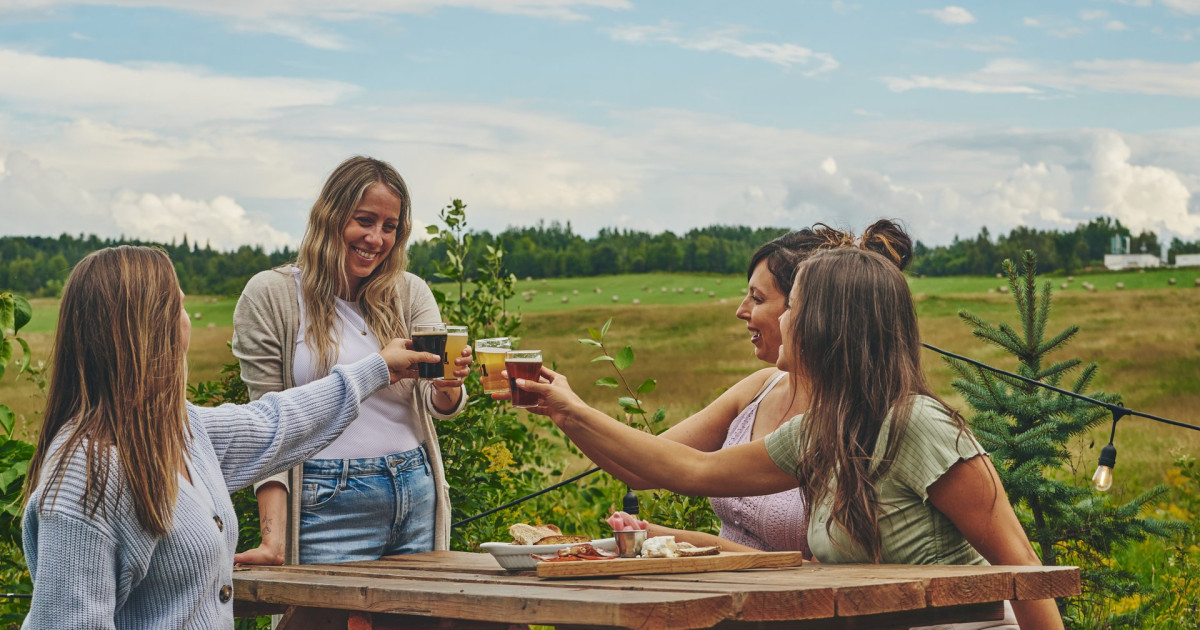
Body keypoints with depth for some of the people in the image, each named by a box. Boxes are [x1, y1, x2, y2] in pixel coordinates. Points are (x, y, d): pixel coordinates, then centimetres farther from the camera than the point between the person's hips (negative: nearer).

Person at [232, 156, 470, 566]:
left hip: (419, 497, 4)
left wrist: (448, 387, -26)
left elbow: (440, 406, 0)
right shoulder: (269, 295, -3)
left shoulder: (411, 294, 7)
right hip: (331, 506, -3)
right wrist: (274, 540, -15)